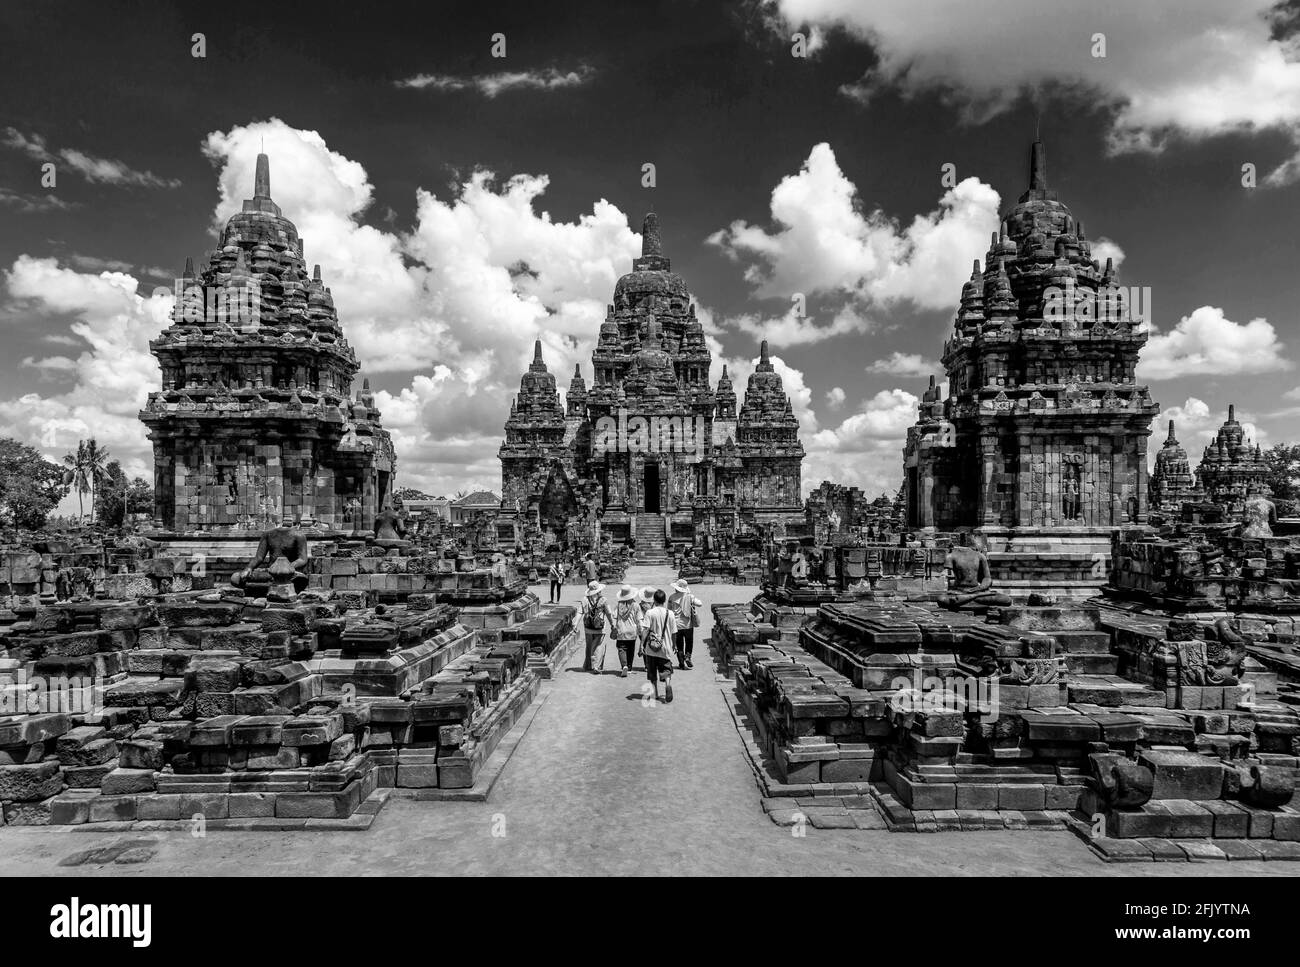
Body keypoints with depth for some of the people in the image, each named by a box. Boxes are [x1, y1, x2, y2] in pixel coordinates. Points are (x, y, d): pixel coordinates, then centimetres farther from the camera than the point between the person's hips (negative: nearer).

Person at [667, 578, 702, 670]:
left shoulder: (671, 597, -6)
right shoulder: (689, 597, -9)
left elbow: (669, 610, 2)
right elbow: (700, 604, -11)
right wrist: (692, 603, 5)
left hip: (676, 625, 1)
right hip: (687, 624, -1)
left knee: (678, 644, 11)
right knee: (689, 642, 16)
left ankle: (681, 663, 11)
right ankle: (687, 656, -5)